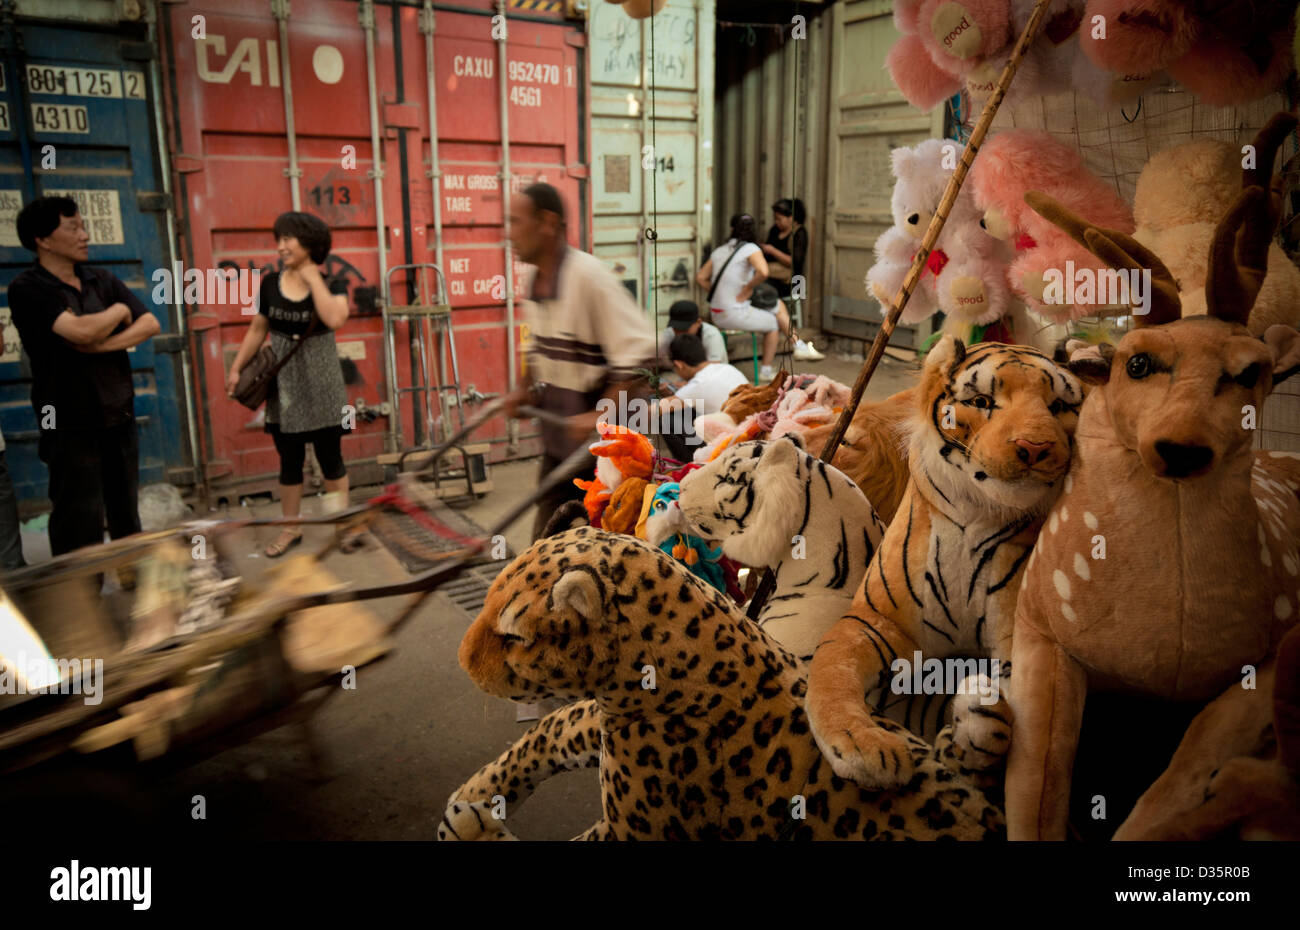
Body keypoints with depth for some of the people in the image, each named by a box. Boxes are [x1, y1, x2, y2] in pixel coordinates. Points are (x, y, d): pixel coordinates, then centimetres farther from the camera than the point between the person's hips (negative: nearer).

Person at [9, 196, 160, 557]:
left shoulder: (100, 281, 9)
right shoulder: (27, 290, -9)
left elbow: (150, 324, 1)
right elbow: (81, 330, -23)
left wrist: (102, 344, -15)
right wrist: (119, 311, -4)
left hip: (119, 417, 6)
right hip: (71, 425, -5)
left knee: (126, 517, 16)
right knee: (80, 531, -2)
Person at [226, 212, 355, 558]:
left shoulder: (331, 283, -7)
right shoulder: (270, 283, 2)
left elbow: (334, 319, -27)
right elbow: (257, 329, 10)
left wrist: (313, 276, -19)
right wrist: (236, 368, 6)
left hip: (321, 382, -3)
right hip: (283, 382, 3)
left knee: (330, 456, 5)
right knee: (289, 460, 10)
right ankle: (290, 528, 21)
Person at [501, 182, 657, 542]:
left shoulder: (588, 276, -20)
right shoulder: (533, 278, 7)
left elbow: (638, 353, -24)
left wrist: (602, 414, -27)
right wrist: (526, 390, 10)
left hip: (597, 436, -8)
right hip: (558, 428, 8)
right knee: (549, 529, 14)